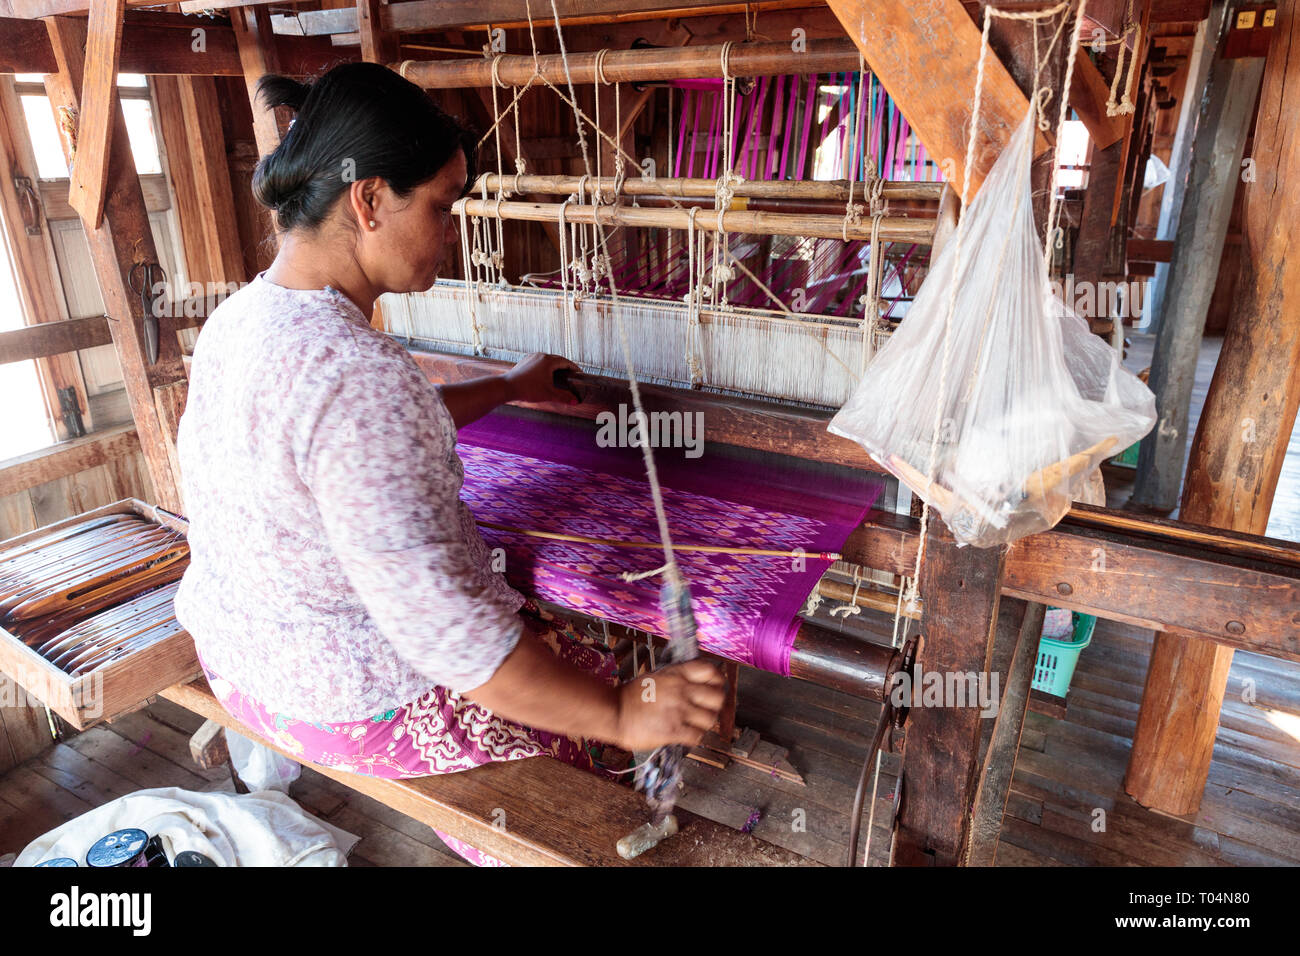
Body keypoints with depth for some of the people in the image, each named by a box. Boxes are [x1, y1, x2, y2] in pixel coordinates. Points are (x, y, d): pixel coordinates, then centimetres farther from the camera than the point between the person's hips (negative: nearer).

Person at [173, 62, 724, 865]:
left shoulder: (239, 318, -4)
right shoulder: (359, 373, -34)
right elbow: (443, 631, -34)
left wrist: (507, 388, 23)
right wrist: (620, 716, -24)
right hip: (356, 703, -9)